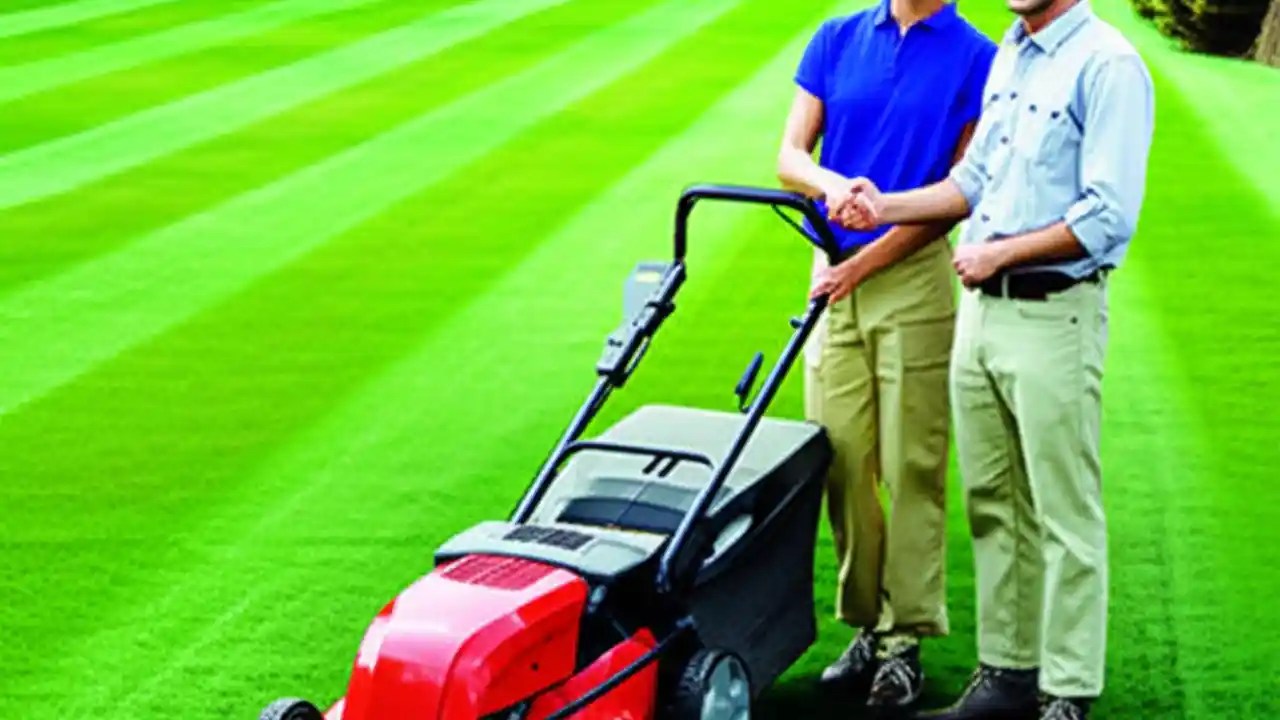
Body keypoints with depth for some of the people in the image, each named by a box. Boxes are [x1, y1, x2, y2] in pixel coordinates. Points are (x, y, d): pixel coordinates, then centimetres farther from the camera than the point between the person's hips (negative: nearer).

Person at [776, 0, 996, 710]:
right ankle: (867, 625, 18)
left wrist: (867, 261, -13)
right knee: (841, 461, 6)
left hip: (914, 276, -4)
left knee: (912, 467, 0)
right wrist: (834, 185, -18)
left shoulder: (976, 58, -3)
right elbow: (790, 155, 5)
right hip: (836, 275, 4)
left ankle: (905, 640, 9)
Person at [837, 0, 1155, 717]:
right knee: (993, 506, 14)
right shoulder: (1007, 57, 14)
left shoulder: (1108, 66, -13)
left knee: (1065, 516, 0)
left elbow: (1108, 217, -19)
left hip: (1054, 319, -8)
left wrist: (1000, 253, -14)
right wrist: (887, 207, 8)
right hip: (980, 310, 8)